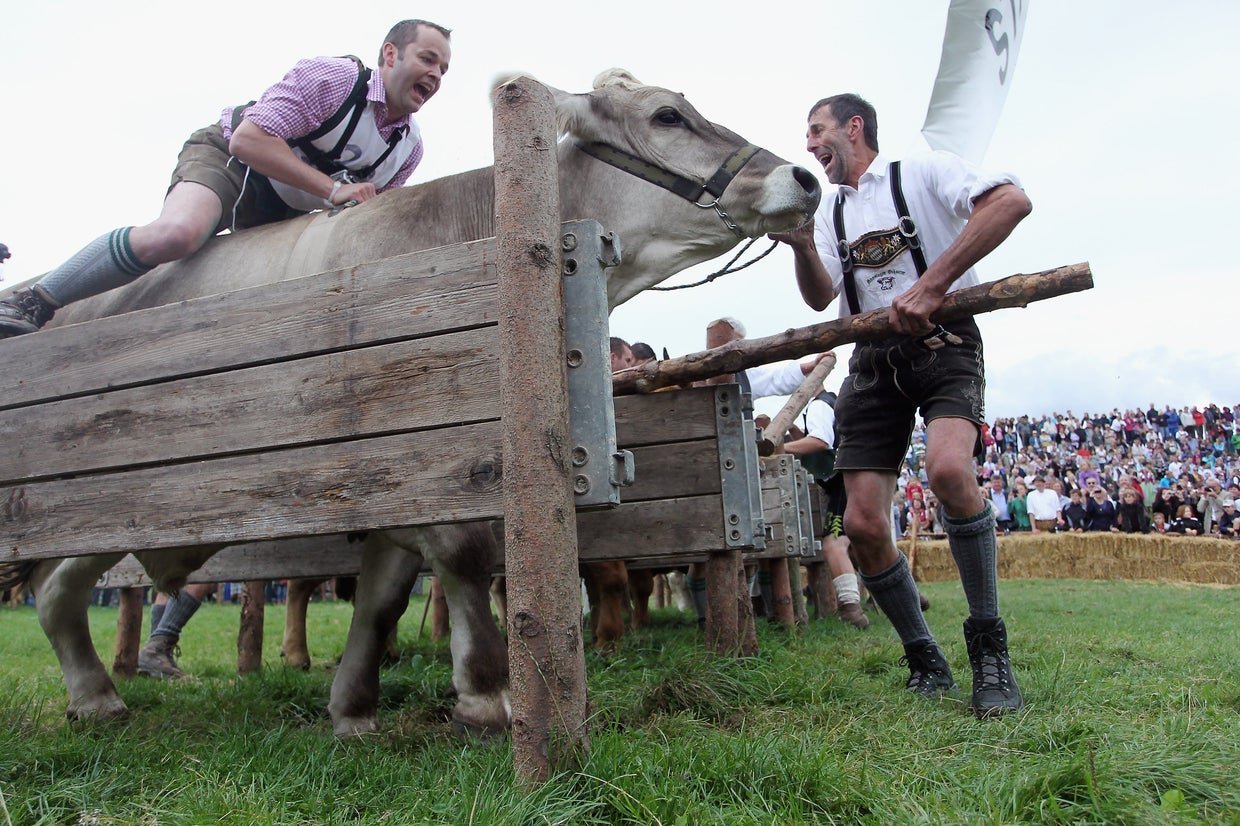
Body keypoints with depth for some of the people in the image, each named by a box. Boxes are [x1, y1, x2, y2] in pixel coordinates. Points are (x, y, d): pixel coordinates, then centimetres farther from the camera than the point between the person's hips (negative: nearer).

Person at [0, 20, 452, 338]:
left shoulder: (410, 148, -3)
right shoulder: (331, 76, -21)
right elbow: (248, 139, -28)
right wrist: (332, 189, -32)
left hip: (287, 212, 8)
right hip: (227, 157, -7)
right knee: (174, 233, -35)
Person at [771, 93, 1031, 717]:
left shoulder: (923, 173, 3)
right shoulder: (830, 209, 20)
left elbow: (1012, 201, -17)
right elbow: (820, 298, 6)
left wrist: (932, 285, -24)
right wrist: (802, 246, -14)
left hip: (943, 345, -5)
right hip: (874, 361, 5)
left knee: (948, 467, -34)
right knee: (863, 524, -7)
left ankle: (989, 647, -14)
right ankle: (925, 660, 13)